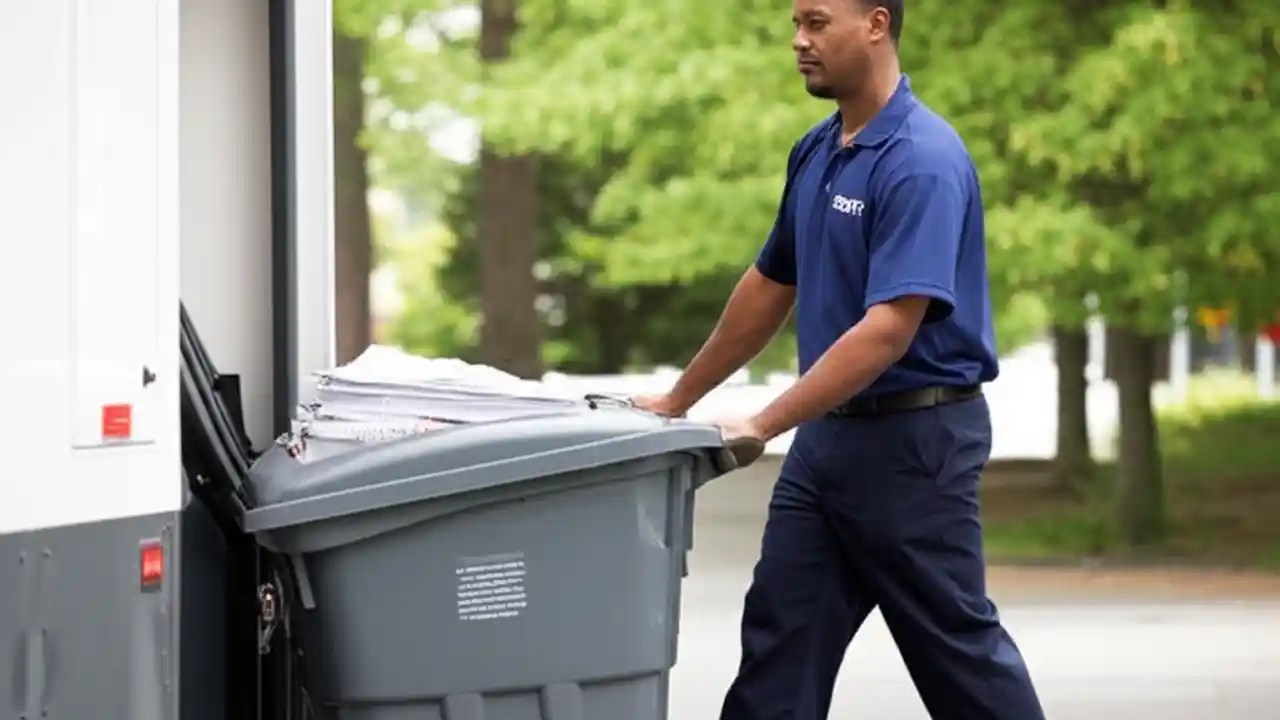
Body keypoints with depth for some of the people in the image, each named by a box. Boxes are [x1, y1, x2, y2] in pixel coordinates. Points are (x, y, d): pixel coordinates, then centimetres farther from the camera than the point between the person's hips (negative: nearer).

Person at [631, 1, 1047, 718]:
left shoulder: (923, 161, -19)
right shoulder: (815, 153, 9)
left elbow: (889, 330, -26)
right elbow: (770, 286, 20)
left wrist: (763, 424, -28)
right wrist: (678, 400, 22)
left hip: (915, 441, -8)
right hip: (829, 435, 8)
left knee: (955, 643, 4)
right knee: (779, 646, 6)